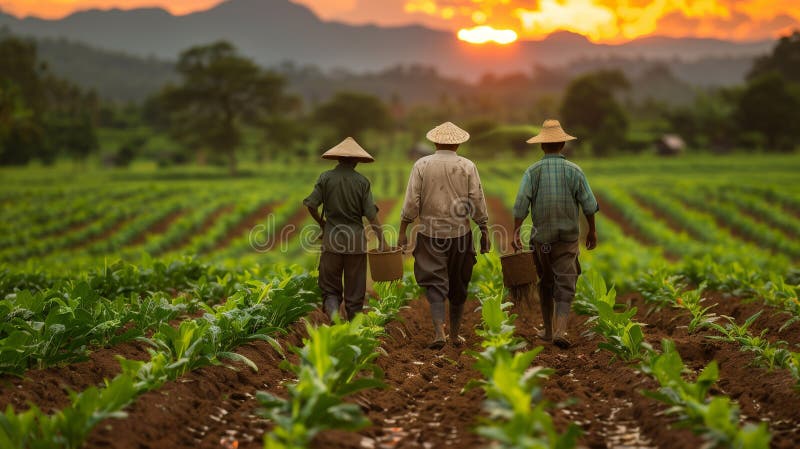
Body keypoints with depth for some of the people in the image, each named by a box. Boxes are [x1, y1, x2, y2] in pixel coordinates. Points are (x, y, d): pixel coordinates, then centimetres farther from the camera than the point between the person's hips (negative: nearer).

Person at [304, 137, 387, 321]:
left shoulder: (326, 178, -1)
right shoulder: (362, 181, -2)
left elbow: (310, 204, -4)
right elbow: (371, 214, -6)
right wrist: (382, 240, -1)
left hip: (332, 238, 0)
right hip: (356, 240, 0)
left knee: (330, 287, 7)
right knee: (355, 290, 9)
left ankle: (333, 312, -21)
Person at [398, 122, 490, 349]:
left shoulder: (422, 165, -2)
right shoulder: (468, 167, -1)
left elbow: (412, 202, -5)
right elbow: (477, 202, -3)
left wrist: (403, 231, 2)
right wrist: (484, 231, 6)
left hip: (430, 232, -1)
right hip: (460, 232, 1)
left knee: (435, 283, 0)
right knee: (458, 285, 13)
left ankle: (439, 331, -17)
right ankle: (455, 334, 21)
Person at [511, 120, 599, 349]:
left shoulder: (532, 171, -5)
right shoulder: (574, 171, -4)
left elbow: (521, 204, -12)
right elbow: (589, 205, -2)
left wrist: (516, 232, -8)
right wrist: (592, 231, 10)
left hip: (541, 237, 1)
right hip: (568, 237, -1)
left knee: (546, 284, 16)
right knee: (565, 285, -2)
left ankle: (548, 330, 25)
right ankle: (560, 331, -18)